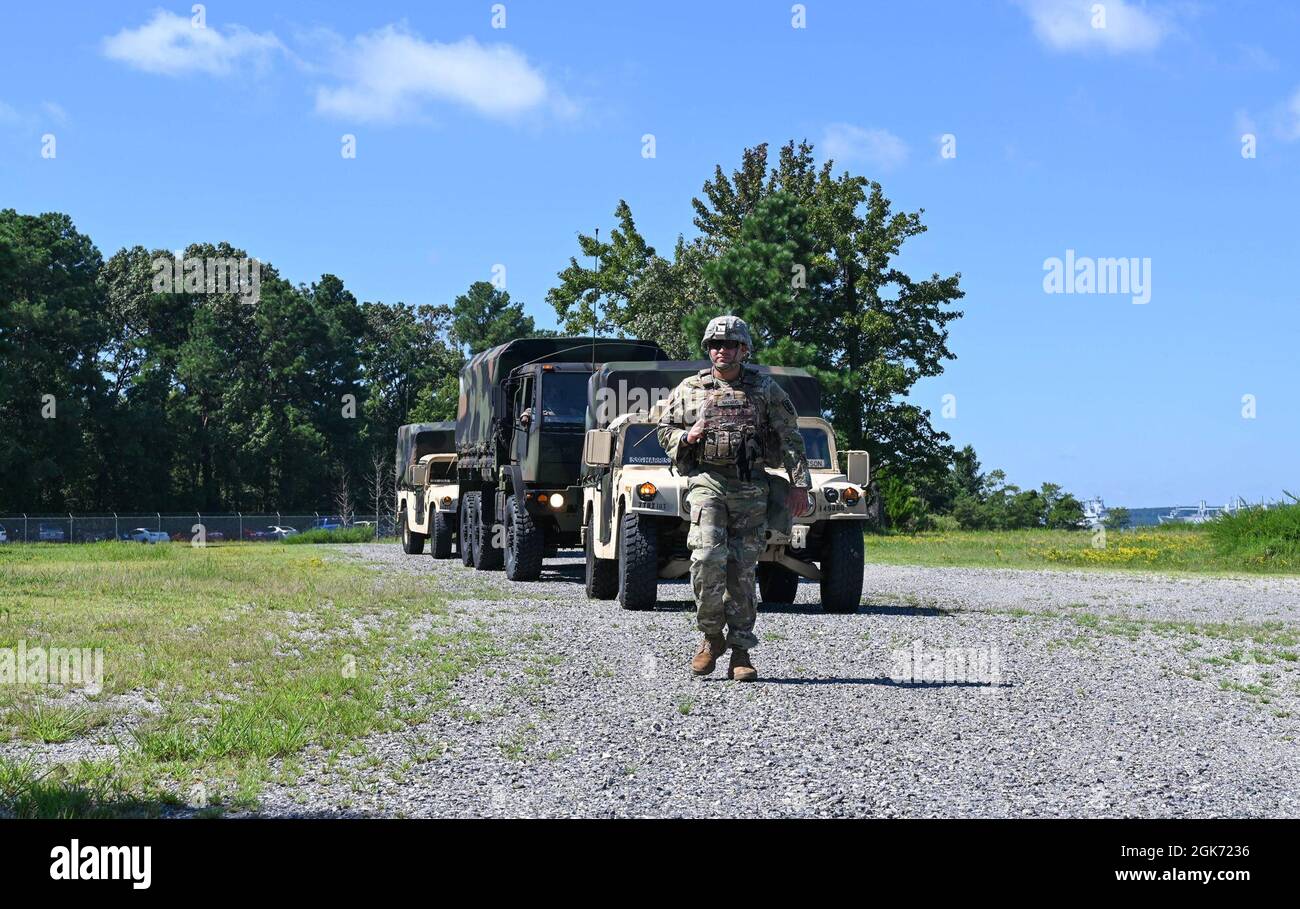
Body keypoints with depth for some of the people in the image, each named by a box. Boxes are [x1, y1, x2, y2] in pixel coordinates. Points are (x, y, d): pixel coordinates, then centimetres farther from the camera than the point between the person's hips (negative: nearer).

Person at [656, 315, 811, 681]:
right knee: (708, 556, -18)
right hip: (706, 482, 0)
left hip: (750, 487, 0)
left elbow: (790, 438, 6)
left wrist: (799, 484, -2)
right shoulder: (689, 389, 10)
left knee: (742, 568, 0)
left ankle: (741, 652, 5)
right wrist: (687, 436, -4)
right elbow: (665, 429, 18)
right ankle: (712, 635, 0)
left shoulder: (766, 389, 8)